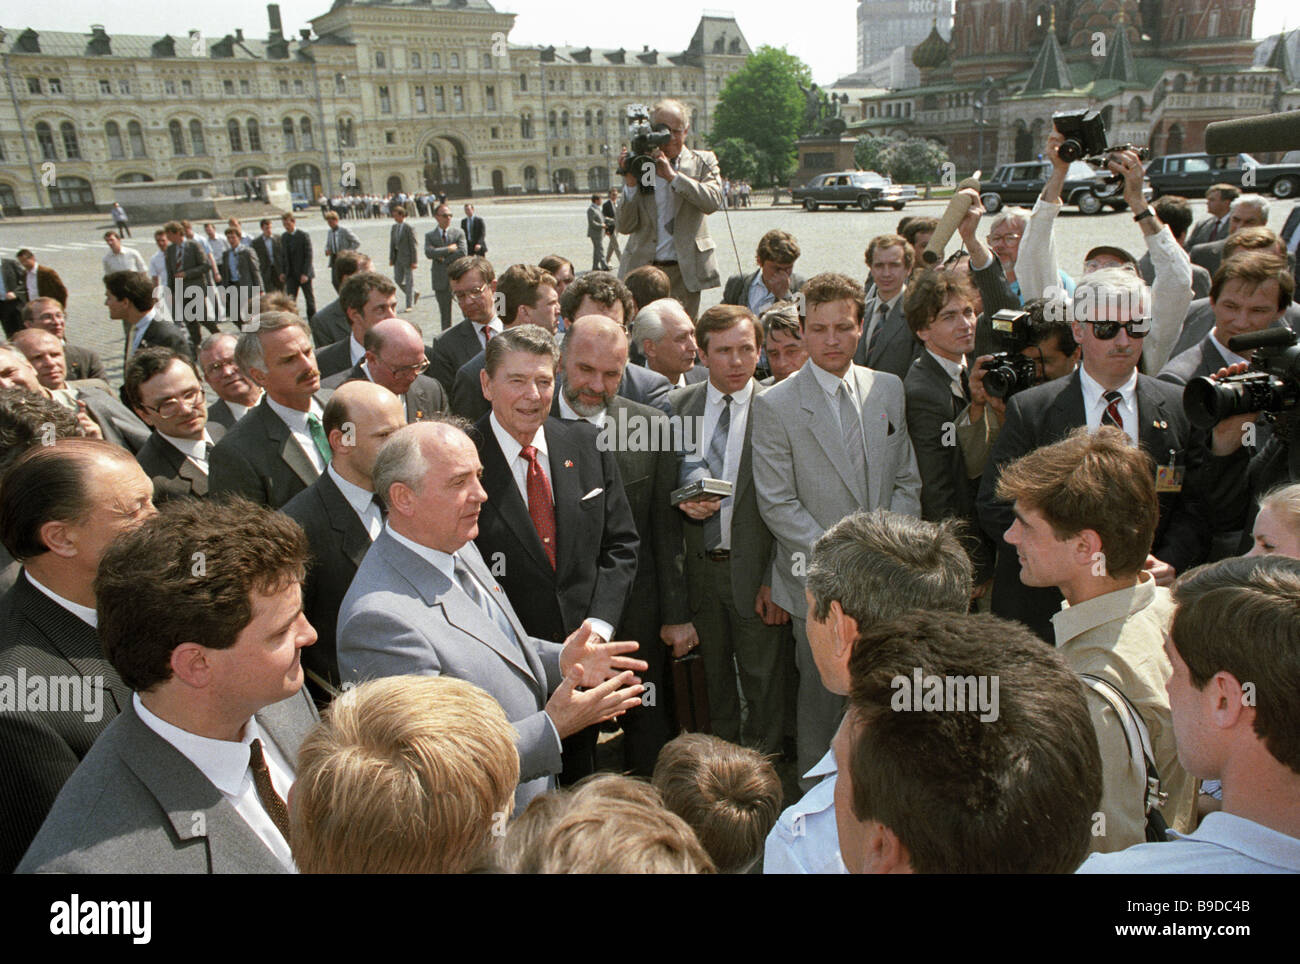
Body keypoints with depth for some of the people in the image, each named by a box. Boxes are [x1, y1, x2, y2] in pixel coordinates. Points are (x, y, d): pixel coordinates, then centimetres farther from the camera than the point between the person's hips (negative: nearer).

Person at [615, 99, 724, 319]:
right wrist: (631, 183, -11)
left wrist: (672, 175, -16)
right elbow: (624, 226, 2)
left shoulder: (703, 162, 8)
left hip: (685, 270, 0)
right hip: (643, 268, 0)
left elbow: (713, 201, -12)